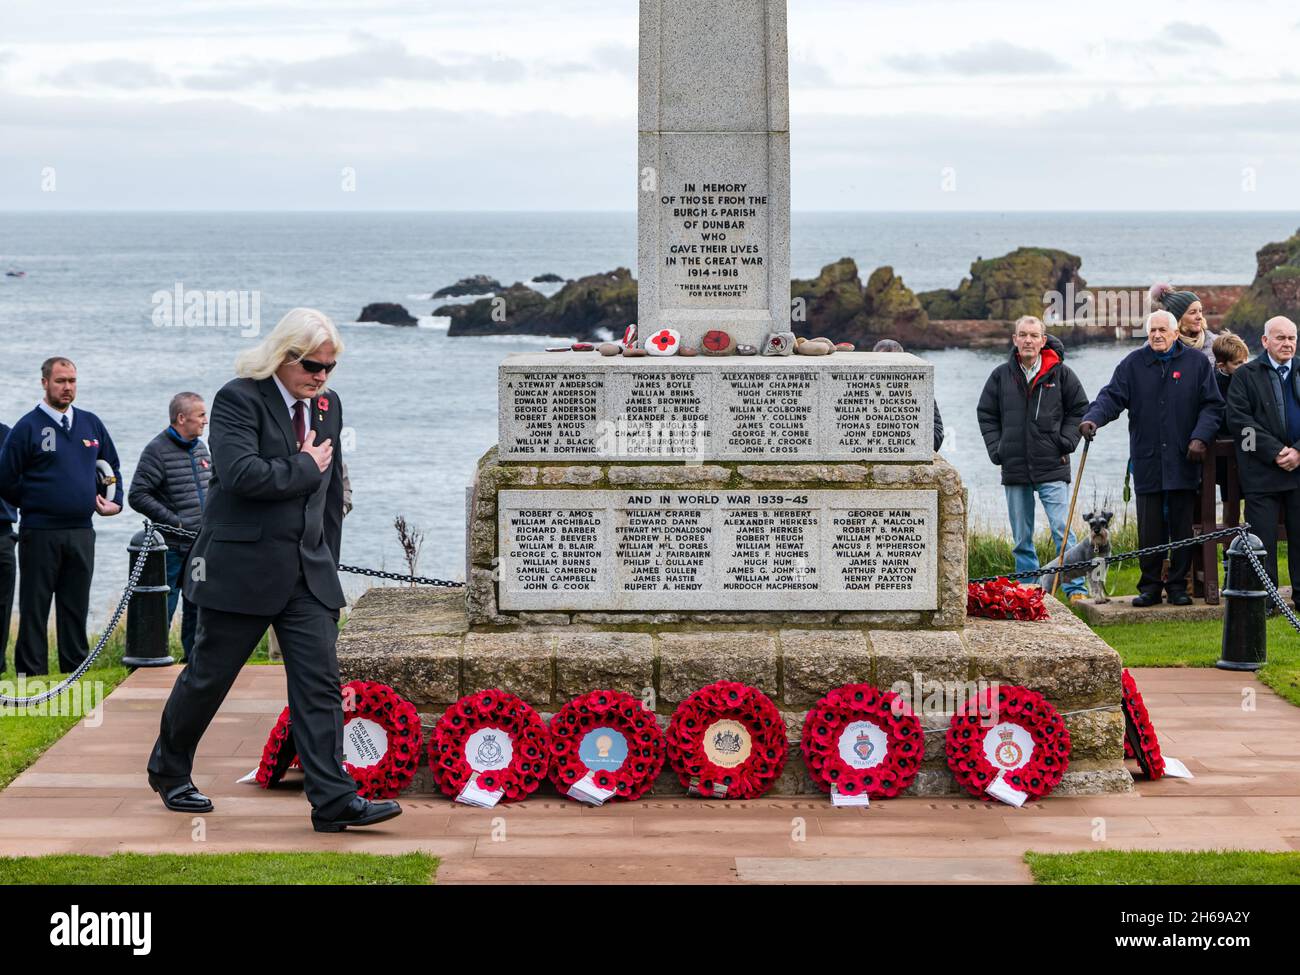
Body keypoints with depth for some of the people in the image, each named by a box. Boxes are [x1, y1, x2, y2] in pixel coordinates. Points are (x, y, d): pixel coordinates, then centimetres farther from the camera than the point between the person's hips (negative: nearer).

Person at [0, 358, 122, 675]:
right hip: (40, 533, -4)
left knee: (76, 607, 9)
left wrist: (114, 500, 11)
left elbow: (111, 465, 23)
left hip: (81, 532, 4)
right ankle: (31, 673, 3)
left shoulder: (91, 423, 10)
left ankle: (75, 670, 15)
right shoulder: (28, 427, -5)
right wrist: (33, 505, 2)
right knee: (34, 608, 0)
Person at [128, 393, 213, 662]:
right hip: (173, 546, -7)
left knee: (197, 605, 12)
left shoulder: (201, 449, 12)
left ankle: (194, 656, 21)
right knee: (164, 608, -3)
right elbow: (137, 496, -15)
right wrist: (174, 521, -17)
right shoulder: (157, 450, -11)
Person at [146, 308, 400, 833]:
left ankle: (334, 800, -7)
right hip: (241, 568, -6)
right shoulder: (239, 399, -10)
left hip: (308, 572, 6)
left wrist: (328, 561, 19)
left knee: (319, 683, -4)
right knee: (209, 676, 7)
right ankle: (168, 771, 28)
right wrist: (305, 467, -13)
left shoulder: (328, 405, 13)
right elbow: (241, 474, -25)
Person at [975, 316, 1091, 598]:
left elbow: (1079, 409, 9)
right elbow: (986, 414, 13)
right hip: (1014, 467, 3)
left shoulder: (1060, 373, 1)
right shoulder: (1001, 376, 6)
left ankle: (1075, 588, -6)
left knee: (1062, 530, -10)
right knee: (1021, 538, 8)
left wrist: (1065, 442, -2)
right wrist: (996, 449, 3)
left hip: (1052, 468, -3)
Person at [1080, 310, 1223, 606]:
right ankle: (1150, 587, 10)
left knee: (1182, 527, 4)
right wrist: (1094, 418, -21)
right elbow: (1112, 396, -1)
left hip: (1184, 461, 0)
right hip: (1147, 462, 0)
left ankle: (1178, 585, 14)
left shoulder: (1197, 363, 5)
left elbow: (1212, 405, 5)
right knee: (1149, 529, 1)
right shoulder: (1133, 364, 6)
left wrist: (1200, 437, -9)